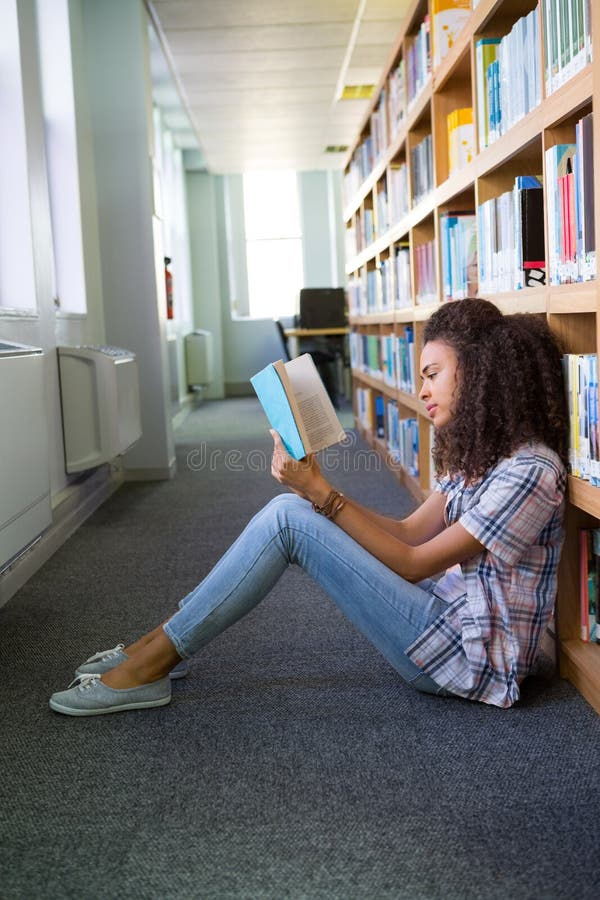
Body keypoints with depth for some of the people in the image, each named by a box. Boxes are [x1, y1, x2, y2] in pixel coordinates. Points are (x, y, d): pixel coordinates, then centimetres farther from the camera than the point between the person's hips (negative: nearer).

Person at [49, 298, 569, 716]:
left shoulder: (528, 471, -20)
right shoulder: (481, 454, 10)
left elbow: (412, 564, -18)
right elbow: (408, 532, 7)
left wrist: (321, 493, -19)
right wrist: (314, 490, -3)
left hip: (474, 657, -9)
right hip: (453, 612, 9)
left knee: (288, 519, -18)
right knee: (292, 509, -1)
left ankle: (151, 665, -9)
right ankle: (160, 646, 4)